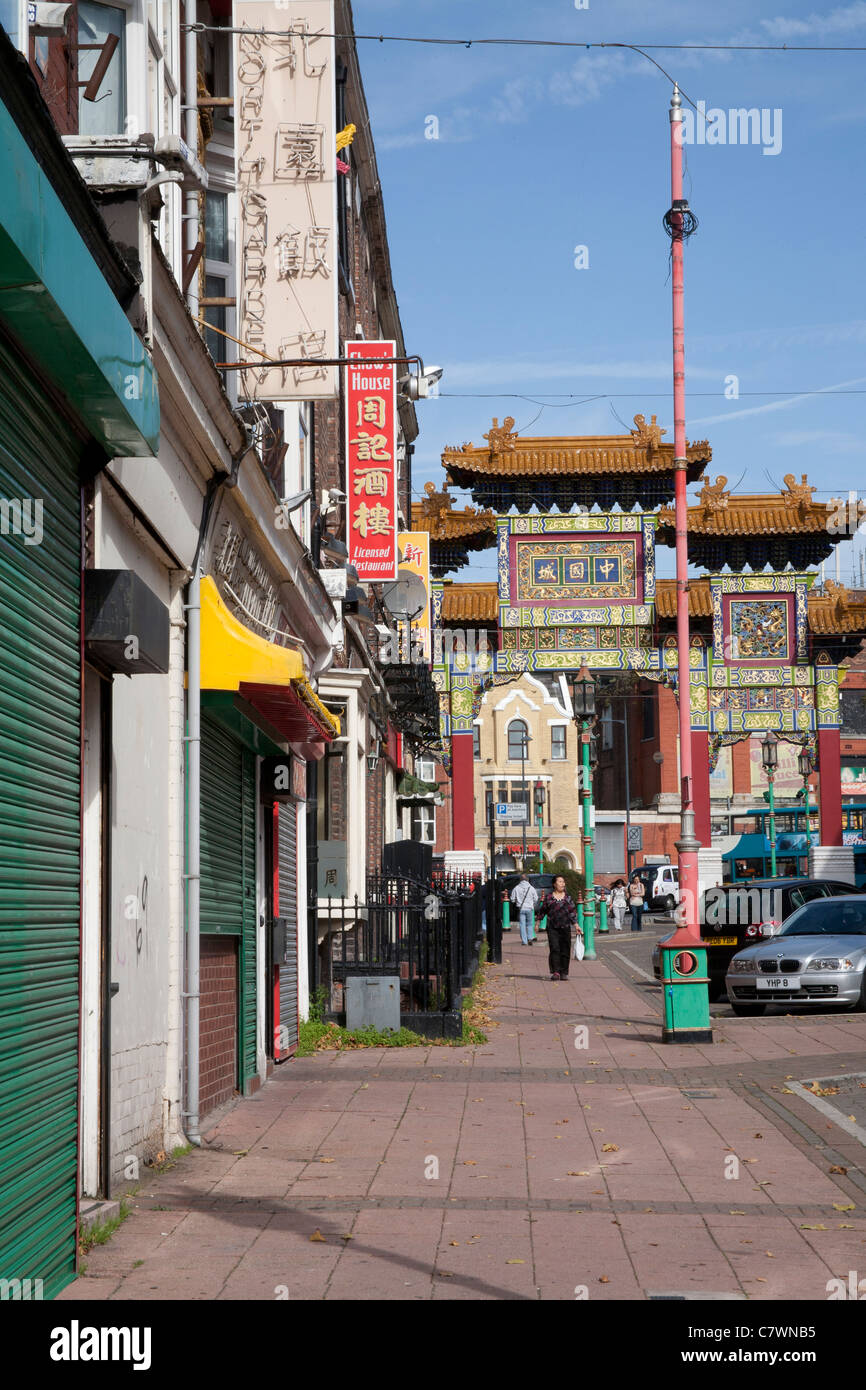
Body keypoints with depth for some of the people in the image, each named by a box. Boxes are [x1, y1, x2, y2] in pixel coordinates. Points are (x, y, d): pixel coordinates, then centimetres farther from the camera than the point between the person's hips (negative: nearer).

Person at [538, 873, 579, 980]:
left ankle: (564, 973, 10)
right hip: (552, 927, -2)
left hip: (565, 927, 2)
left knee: (565, 951, 2)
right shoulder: (548, 896, 4)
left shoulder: (567, 897, 9)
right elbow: (543, 910, 12)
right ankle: (555, 972, -13)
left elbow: (572, 911, 10)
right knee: (554, 949, -12)